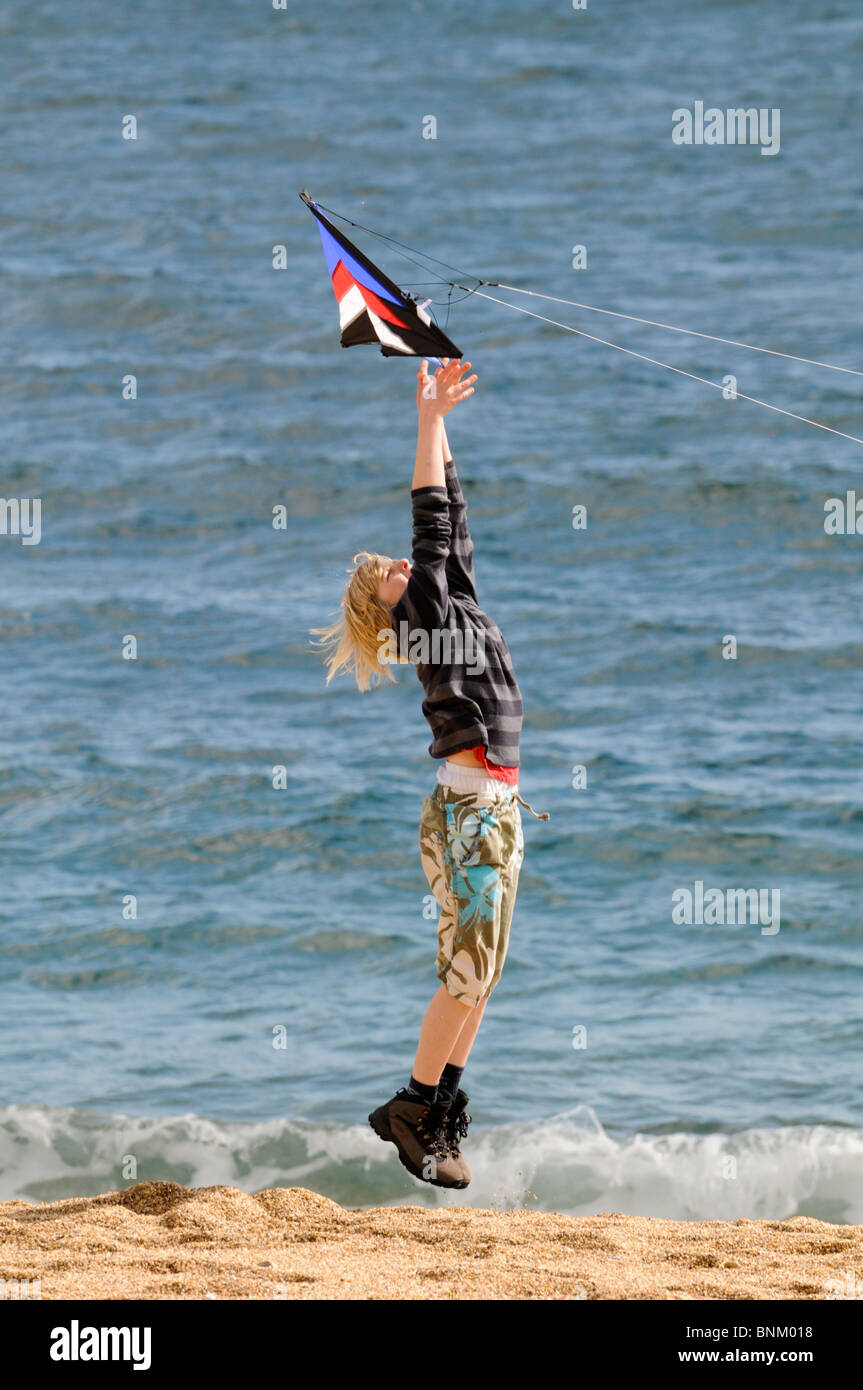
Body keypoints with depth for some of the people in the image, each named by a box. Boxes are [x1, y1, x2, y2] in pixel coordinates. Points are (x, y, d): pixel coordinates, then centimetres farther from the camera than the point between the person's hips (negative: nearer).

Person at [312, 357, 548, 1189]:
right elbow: (433, 526, -11)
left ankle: (440, 1116, 12)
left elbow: (452, 522, 18)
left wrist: (439, 421, 16)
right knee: (469, 971, -8)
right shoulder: (426, 614, -5)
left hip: (491, 807, 8)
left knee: (475, 972, 9)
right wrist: (429, 421, -8)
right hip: (469, 808, -8)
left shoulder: (454, 606, 14)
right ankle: (413, 1110, -2)